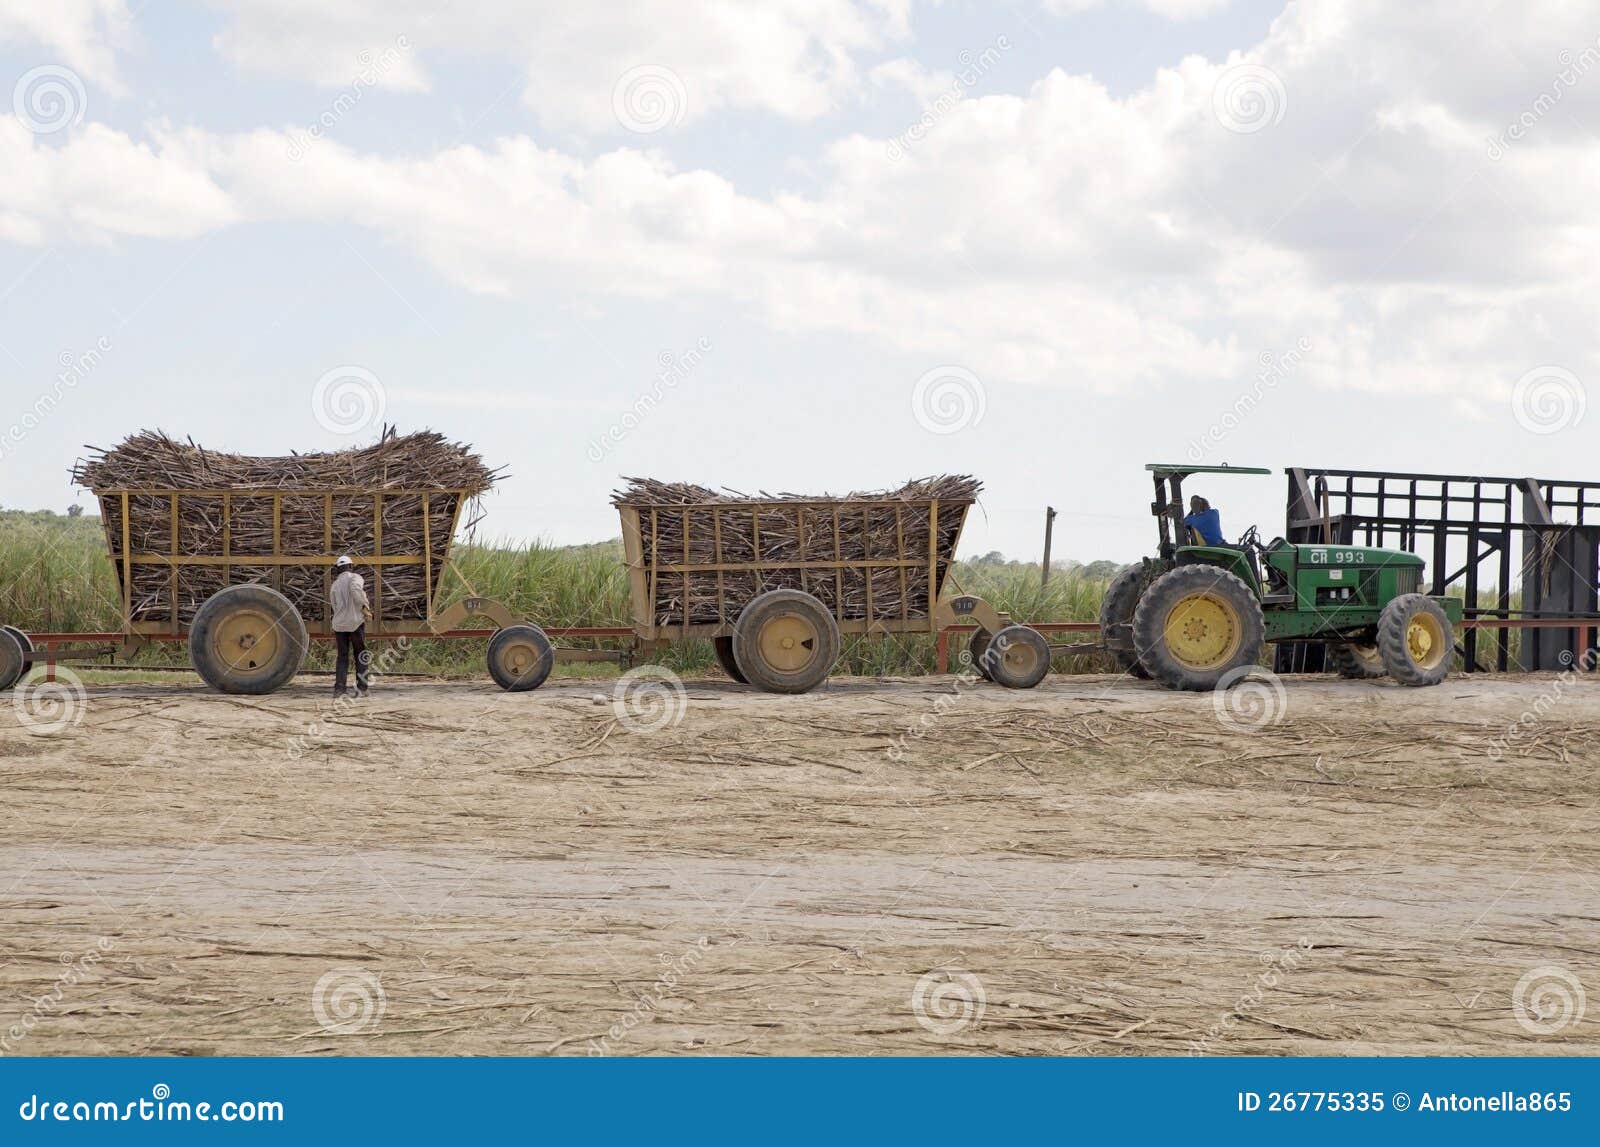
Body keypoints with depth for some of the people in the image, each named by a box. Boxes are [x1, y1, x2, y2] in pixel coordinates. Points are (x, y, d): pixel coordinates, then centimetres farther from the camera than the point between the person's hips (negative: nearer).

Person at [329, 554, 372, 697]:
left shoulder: (334, 585, 13)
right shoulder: (355, 578, -2)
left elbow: (335, 607, 16)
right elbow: (355, 589, -26)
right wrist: (364, 606, -19)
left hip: (339, 624, 4)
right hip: (355, 621, -4)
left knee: (342, 657, 7)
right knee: (361, 656, 7)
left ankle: (339, 689, -5)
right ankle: (361, 688, 3)